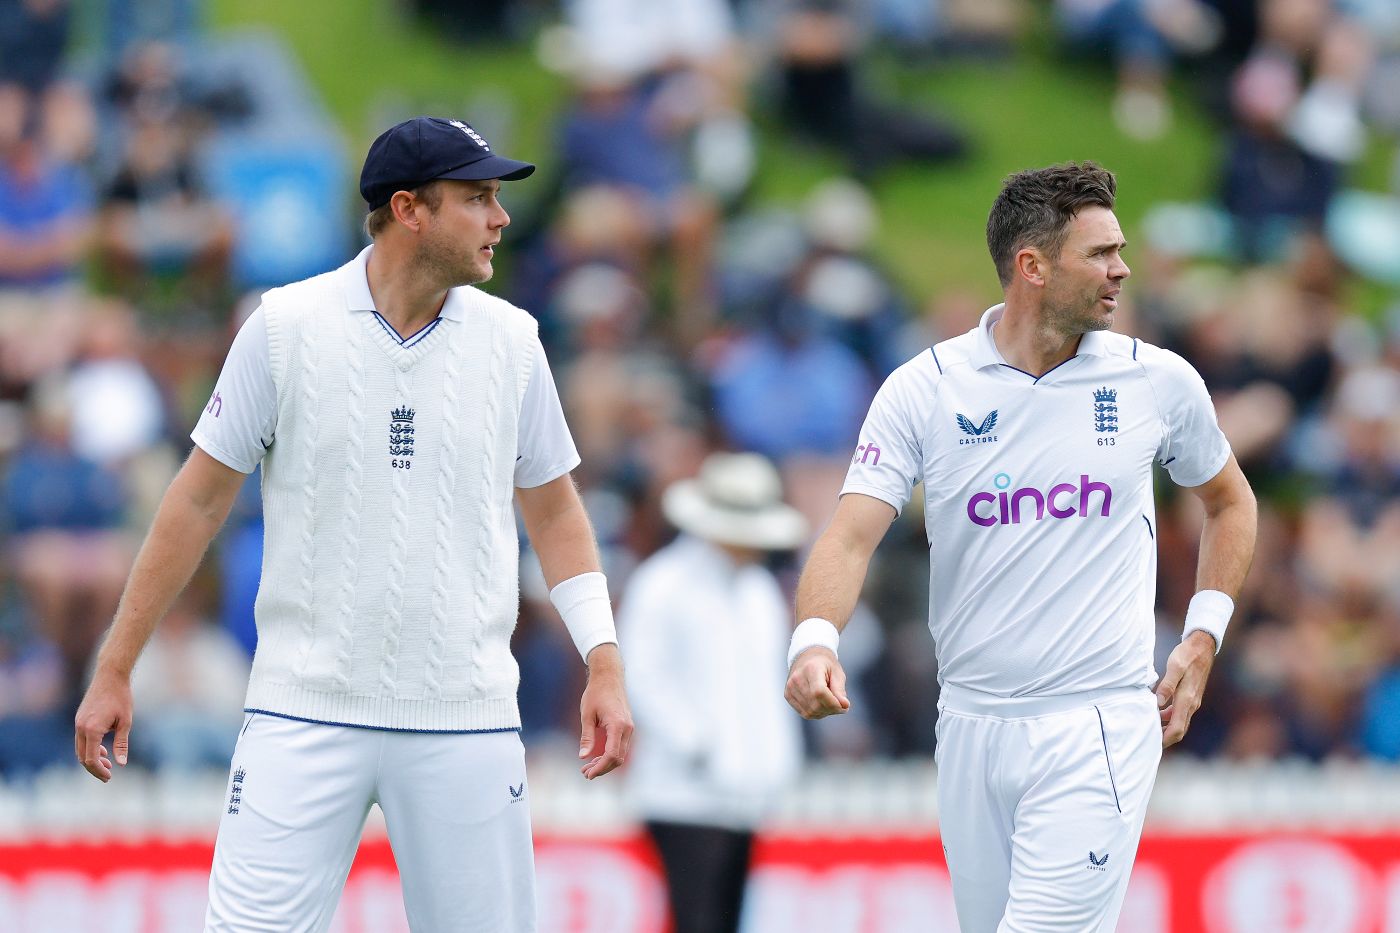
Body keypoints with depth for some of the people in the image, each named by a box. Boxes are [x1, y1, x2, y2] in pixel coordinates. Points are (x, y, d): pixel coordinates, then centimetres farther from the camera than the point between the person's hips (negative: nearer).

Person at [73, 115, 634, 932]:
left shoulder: (510, 339, 5)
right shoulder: (287, 327, -2)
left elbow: (554, 508, 14)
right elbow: (201, 499, 3)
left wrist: (603, 662, 2)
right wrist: (115, 671, 2)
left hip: (466, 722, 2)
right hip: (305, 712, -2)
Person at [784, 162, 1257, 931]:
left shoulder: (1160, 382, 1)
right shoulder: (922, 389, -2)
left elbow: (1228, 502, 19)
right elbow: (851, 535, -10)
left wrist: (1203, 636, 8)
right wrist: (814, 643, -29)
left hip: (1098, 729, -2)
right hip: (972, 725, 2)